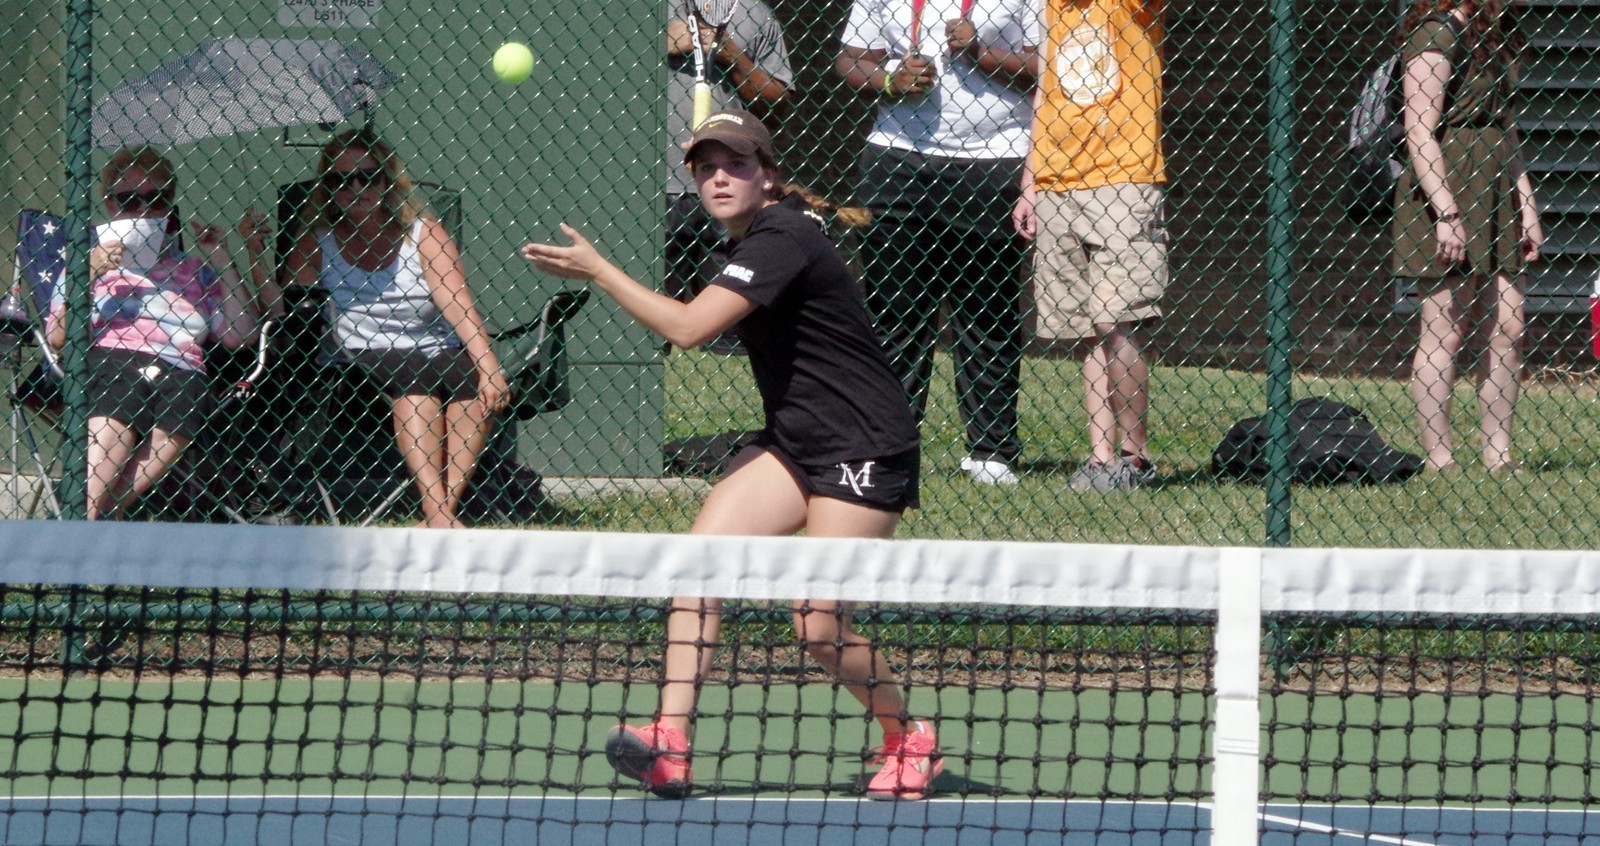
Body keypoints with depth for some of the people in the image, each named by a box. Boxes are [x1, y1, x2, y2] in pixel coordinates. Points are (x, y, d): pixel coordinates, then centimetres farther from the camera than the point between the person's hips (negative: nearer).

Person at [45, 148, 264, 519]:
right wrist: (87, 278, 1)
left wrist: (223, 262, 16)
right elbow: (58, 337, 13)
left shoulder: (194, 272, 31)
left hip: (178, 373, 2)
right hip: (107, 362, -2)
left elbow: (240, 335, 17)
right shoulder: (88, 259, 28)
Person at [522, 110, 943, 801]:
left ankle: (910, 741, 15)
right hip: (794, 444, 9)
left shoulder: (782, 240, -19)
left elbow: (688, 328, -26)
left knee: (818, 627, -12)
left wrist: (596, 270, -18)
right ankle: (670, 744, -20)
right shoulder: (749, 244, 10)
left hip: (865, 448, -9)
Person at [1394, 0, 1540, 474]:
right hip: (1446, 190, -9)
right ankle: (1439, 459, -3)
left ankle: (1498, 454, 10)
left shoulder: (1493, 39, 18)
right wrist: (1446, 213, -22)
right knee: (1445, 331, -6)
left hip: (1494, 199, 9)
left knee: (1508, 327, 5)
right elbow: (1420, 136, -16)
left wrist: (1526, 205, 19)